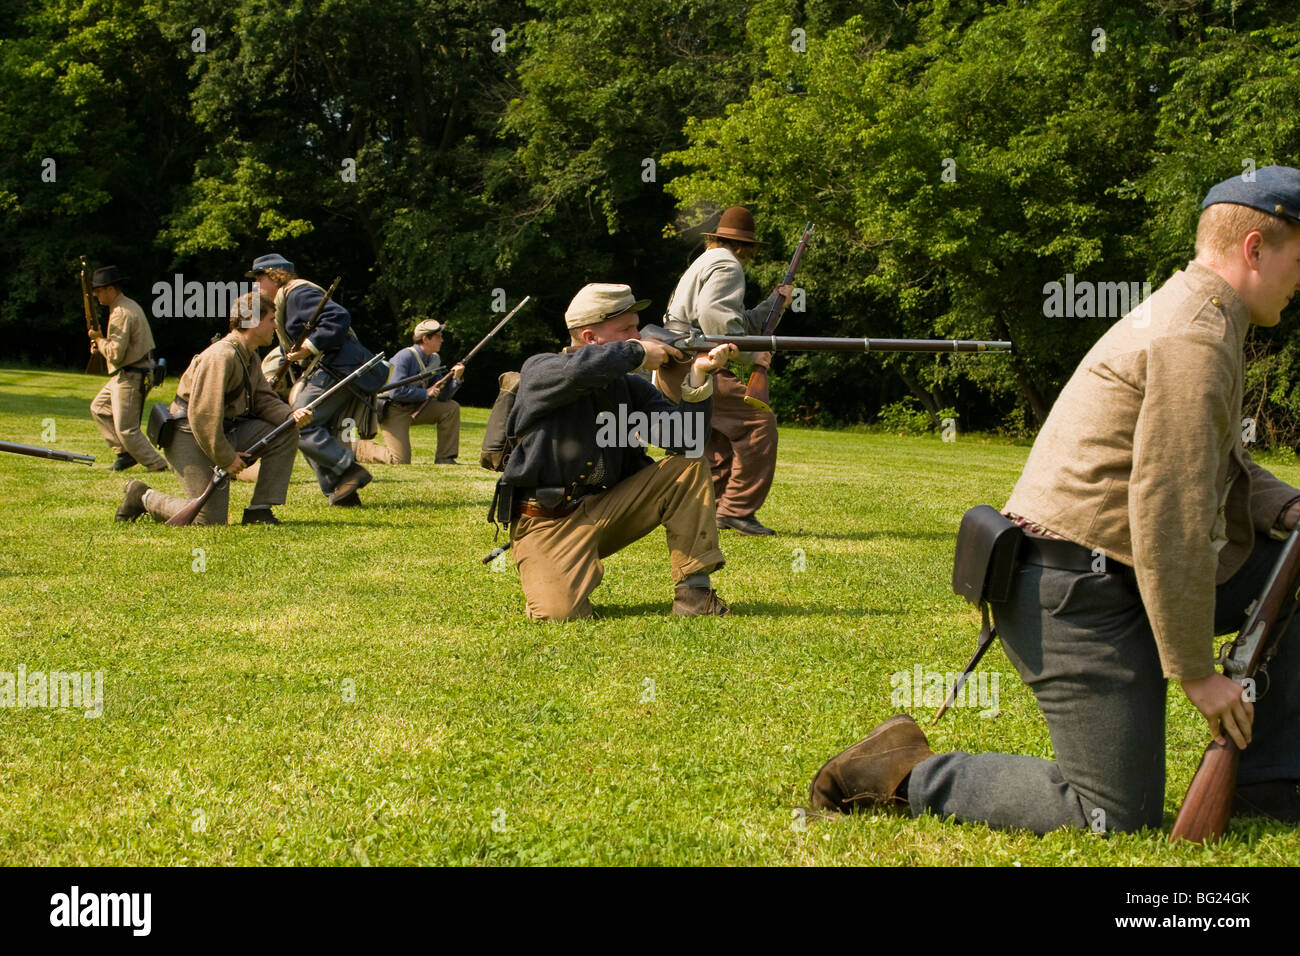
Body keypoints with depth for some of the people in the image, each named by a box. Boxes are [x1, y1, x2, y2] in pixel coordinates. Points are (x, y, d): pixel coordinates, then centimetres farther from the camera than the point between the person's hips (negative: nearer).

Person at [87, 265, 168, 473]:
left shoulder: (121, 313, -20)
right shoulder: (130, 305, 13)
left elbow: (115, 353, -24)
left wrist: (99, 340, -7)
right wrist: (101, 344, 8)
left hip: (130, 378, -11)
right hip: (126, 375, 11)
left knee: (126, 429, -8)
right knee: (99, 409, 19)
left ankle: (157, 465, -5)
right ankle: (125, 452, 17)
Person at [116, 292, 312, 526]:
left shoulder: (250, 357, 11)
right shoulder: (221, 356, -21)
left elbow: (264, 400, 12)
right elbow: (202, 414, -26)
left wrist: (292, 415, -11)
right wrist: (225, 458, -20)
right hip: (191, 437, -10)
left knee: (286, 434, -4)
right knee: (210, 519, -15)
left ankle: (259, 511, -1)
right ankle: (144, 497, 8)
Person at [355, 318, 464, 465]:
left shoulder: (434, 360, 5)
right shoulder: (405, 357, -20)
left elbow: (442, 396, 3)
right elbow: (396, 392, -27)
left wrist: (456, 378, -14)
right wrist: (426, 393, -19)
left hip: (415, 409, 8)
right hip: (393, 412, -8)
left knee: (451, 409, -6)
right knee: (400, 461, -15)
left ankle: (444, 458, 0)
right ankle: (359, 448, 7)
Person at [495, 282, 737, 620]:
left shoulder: (628, 384, 7)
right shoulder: (539, 372, -8)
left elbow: (684, 439, -4)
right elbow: (578, 369, -34)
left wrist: (699, 376, -16)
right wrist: (638, 353, -20)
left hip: (607, 511, 5)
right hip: (549, 524, -5)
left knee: (690, 465, -9)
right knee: (559, 613, -30)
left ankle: (693, 590, -9)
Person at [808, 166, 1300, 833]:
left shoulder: (1187, 317, 17)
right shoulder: (1195, 339, -17)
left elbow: (1216, 469, 25)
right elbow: (1167, 516, -22)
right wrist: (1195, 671, -17)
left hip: (1112, 575, 11)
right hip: (1078, 594, -11)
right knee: (1117, 820, -7)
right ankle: (910, 775, 0)